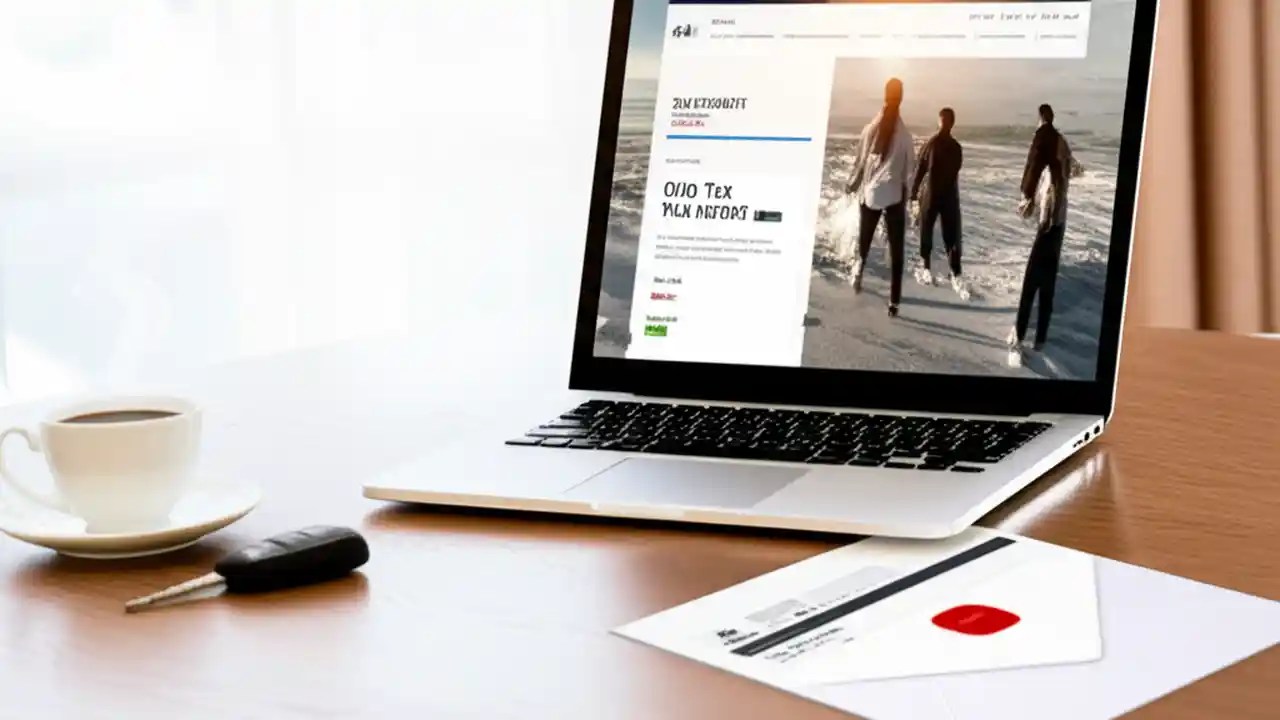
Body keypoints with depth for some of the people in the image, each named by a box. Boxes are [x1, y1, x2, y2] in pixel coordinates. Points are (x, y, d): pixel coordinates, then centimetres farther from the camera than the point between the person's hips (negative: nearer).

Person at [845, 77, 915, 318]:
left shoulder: (870, 129, -7)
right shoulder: (906, 136, -9)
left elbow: (860, 162, 1)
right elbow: (909, 172, -3)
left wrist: (851, 186, 17)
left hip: (869, 193, 1)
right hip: (894, 196, -1)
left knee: (865, 240, 25)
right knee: (896, 251, 1)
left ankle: (859, 265, 1)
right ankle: (894, 302, -3)